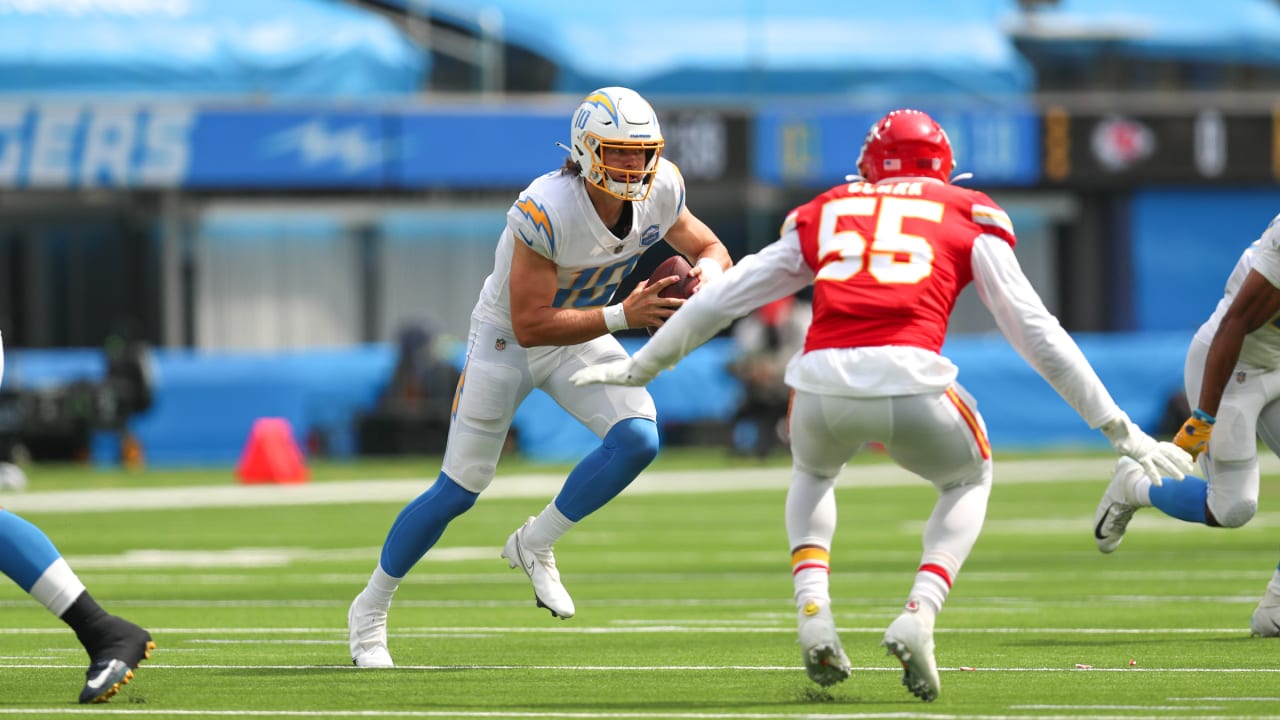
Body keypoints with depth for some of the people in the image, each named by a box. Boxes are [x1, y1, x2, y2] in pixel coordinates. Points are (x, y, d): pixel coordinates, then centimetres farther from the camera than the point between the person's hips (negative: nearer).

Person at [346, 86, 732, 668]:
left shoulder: (659, 191, -17)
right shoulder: (546, 211, -35)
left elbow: (710, 248, 0)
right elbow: (530, 326, -33)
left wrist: (709, 271, -25)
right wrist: (623, 316, -38)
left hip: (580, 336, 5)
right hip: (506, 338, -5)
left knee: (639, 440, -19)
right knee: (458, 491, 0)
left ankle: (535, 545, 3)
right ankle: (370, 609, 20)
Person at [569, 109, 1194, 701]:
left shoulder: (824, 214, 28)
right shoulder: (969, 219, 22)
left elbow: (720, 299, 34)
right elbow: (1037, 334, 17)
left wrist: (641, 367, 49)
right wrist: (1119, 430, 22)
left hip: (822, 384, 2)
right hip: (912, 384, -2)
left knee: (813, 473, 37)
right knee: (968, 480, 31)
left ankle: (813, 609, 13)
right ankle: (919, 615, 7)